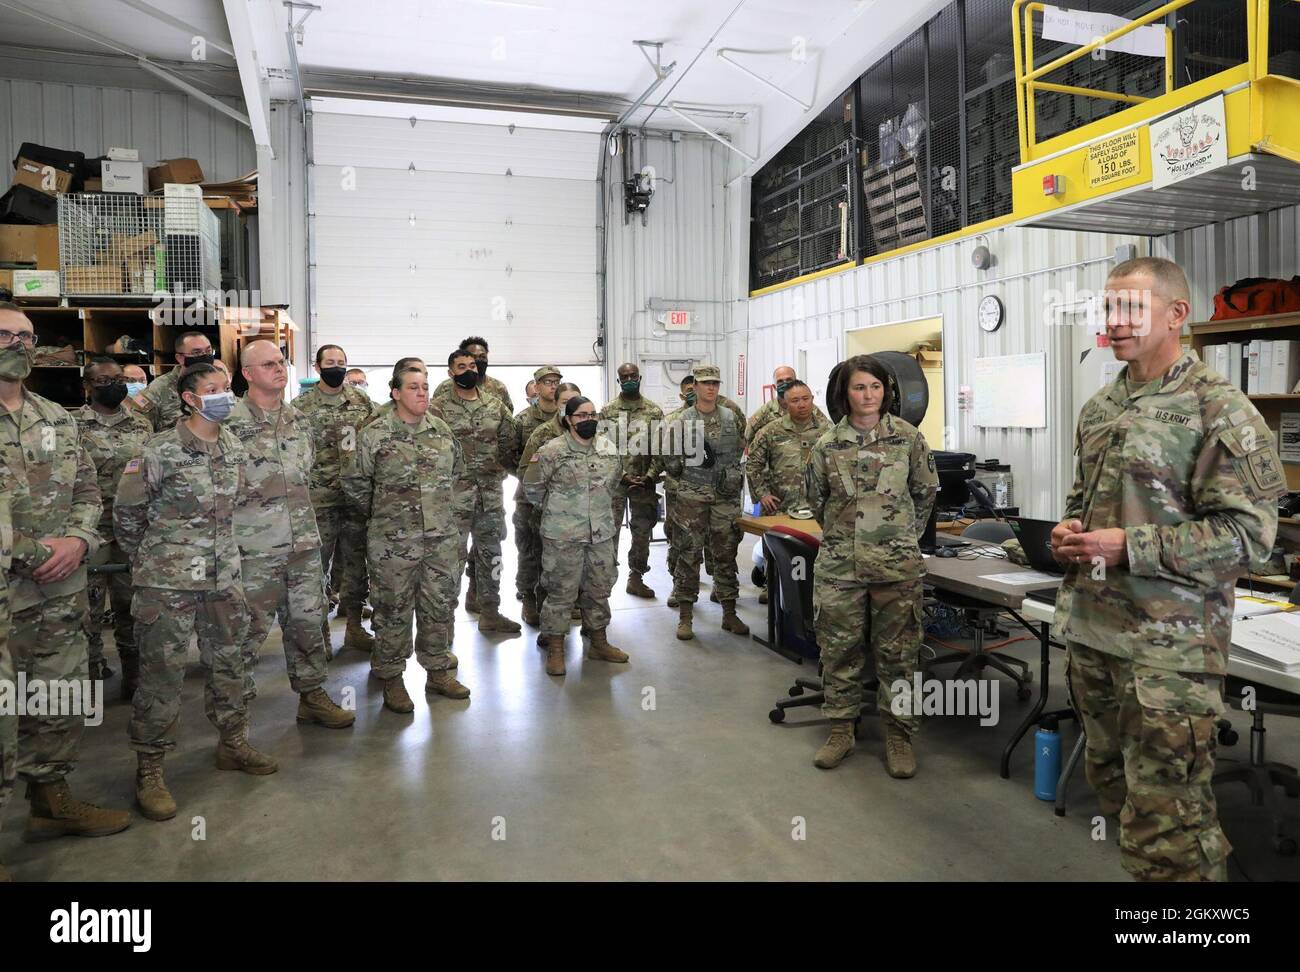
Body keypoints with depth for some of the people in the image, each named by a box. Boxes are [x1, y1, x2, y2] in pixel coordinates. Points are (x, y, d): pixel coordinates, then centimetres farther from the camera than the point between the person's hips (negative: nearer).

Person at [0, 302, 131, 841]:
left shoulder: (58, 419, 10)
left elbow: (87, 490, 13)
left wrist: (77, 540, -6)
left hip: (62, 594, 6)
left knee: (63, 701, 15)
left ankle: (51, 799, 33)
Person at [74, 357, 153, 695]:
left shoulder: (142, 425, 9)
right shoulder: (71, 425, -1)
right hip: (90, 530, -3)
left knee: (131, 604, 9)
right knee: (87, 606, 5)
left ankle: (133, 673, 20)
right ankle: (92, 672, 18)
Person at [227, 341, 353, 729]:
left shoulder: (299, 420, 11)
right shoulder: (229, 423, -10)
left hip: (303, 543, 6)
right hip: (255, 549, -6)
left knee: (308, 621, 12)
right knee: (249, 629, 4)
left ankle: (312, 695, 25)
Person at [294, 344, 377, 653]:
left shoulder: (363, 401, 6)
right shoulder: (301, 406, -2)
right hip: (319, 500, -3)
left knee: (356, 563, 10)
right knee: (317, 565, 6)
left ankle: (354, 627, 23)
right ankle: (320, 630, 20)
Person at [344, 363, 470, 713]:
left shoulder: (442, 431, 7)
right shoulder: (374, 435, -6)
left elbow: (459, 475, 16)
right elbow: (354, 482, 3)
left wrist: (455, 512, 12)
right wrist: (379, 514, 6)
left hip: (443, 539, 4)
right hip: (394, 541, -4)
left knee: (440, 605, 12)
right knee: (393, 609, 5)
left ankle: (438, 671, 27)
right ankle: (391, 679, 19)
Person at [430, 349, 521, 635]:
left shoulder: (497, 406, 9)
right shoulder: (439, 408, -4)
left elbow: (508, 445, 12)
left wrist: (500, 470, 3)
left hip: (491, 493, 4)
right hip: (455, 493, -4)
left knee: (490, 552, 10)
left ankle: (490, 611, 21)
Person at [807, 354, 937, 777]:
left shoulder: (908, 437, 0)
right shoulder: (827, 445, 2)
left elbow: (926, 492, 11)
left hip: (897, 564, -1)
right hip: (839, 564, 1)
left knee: (897, 650, 5)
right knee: (839, 648, 7)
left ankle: (899, 735, 19)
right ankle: (841, 730, 21)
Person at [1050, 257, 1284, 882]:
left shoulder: (1219, 409, -10)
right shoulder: (1099, 409, 11)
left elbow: (1248, 532, -14)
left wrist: (1129, 547, -20)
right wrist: (1069, 531, 1)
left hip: (1168, 643, -7)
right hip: (1089, 628, 7)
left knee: (1166, 816, -1)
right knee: (1112, 782, 21)